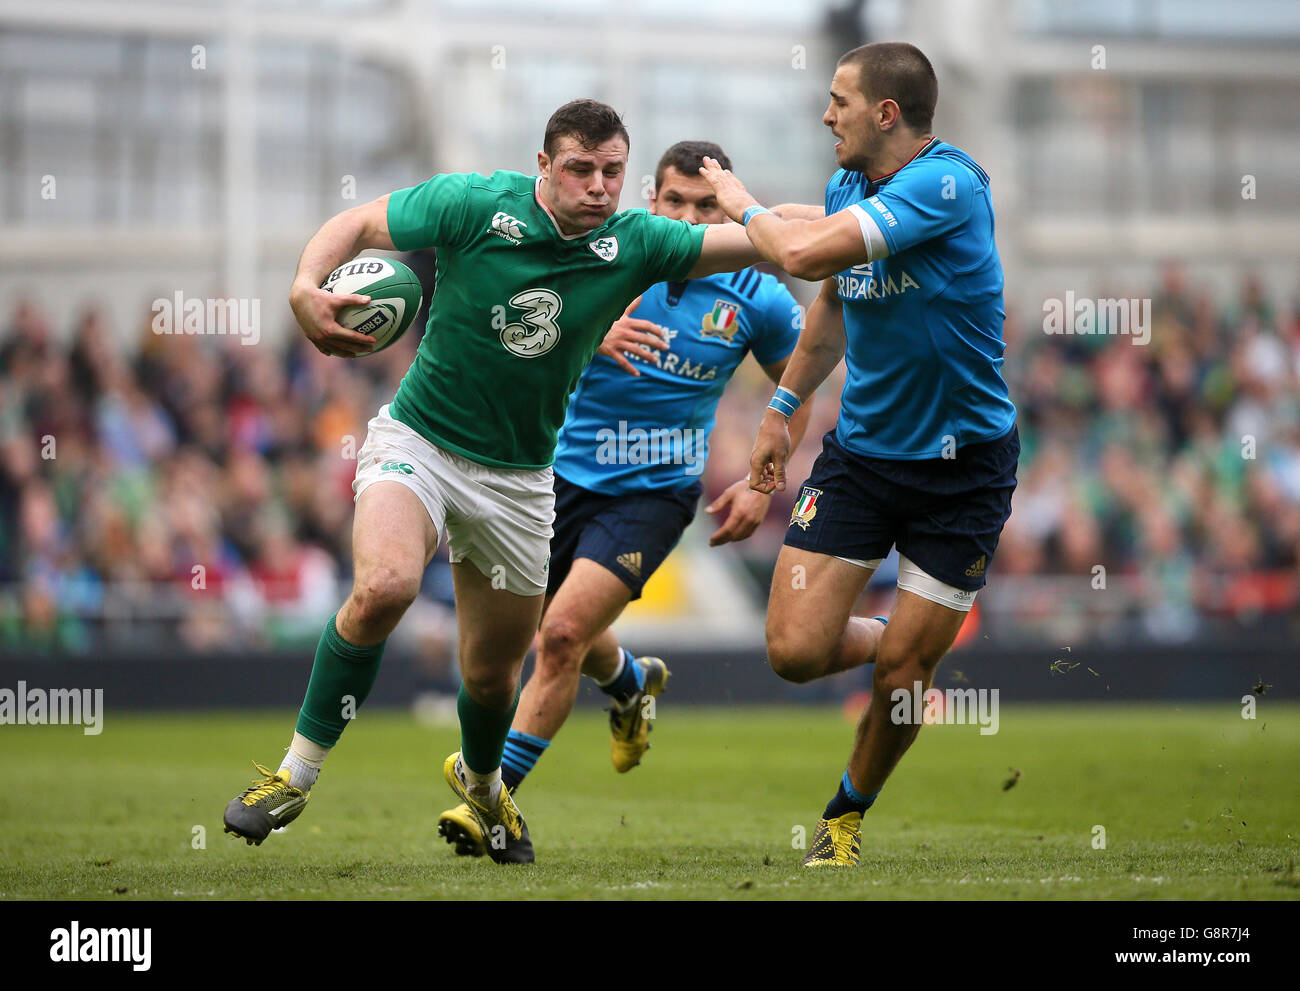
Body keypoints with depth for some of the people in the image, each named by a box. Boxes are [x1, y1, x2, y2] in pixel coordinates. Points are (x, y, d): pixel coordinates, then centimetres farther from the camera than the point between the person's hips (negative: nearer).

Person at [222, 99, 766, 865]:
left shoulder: (634, 244, -7)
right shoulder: (474, 204, -14)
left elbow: (765, 240, -9)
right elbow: (356, 226, -7)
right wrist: (306, 289, -26)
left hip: (519, 480, 3)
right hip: (418, 442, -3)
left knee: (493, 674, 11)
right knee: (384, 586, -31)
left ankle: (481, 782, 47)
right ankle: (297, 774, -16)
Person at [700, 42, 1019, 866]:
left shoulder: (949, 183, -22)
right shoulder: (847, 188, 4)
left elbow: (805, 254, -30)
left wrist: (743, 205, -11)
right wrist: (782, 408, 27)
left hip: (963, 466, -6)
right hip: (862, 451, 6)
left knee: (900, 680, -1)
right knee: (796, 651, -6)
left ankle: (847, 814, 26)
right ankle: (907, 637, 26)